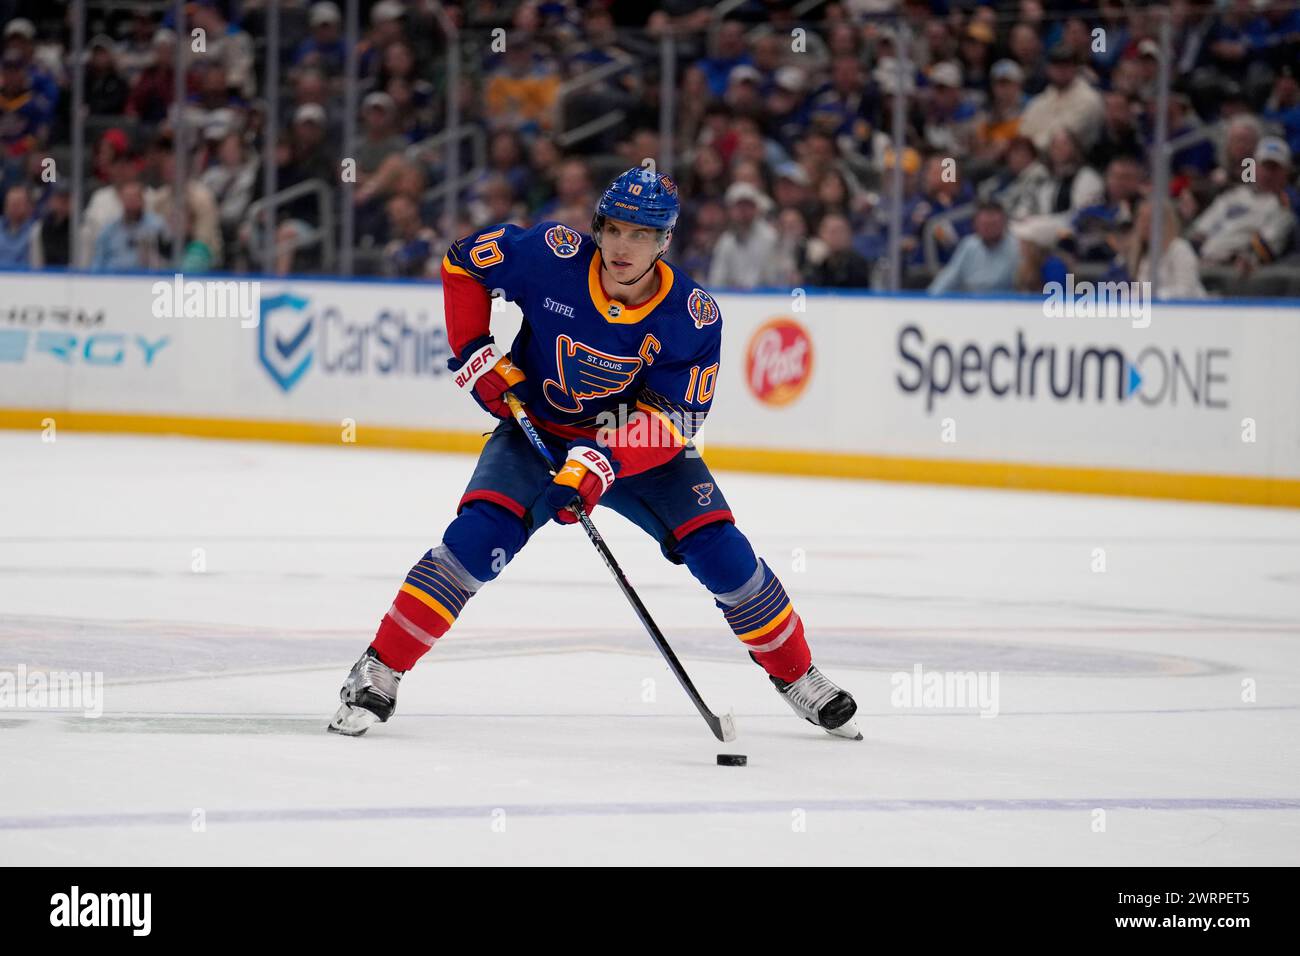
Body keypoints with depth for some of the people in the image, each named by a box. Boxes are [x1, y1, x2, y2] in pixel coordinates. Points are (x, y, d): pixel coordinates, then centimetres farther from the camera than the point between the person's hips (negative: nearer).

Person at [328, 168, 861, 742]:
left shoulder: (694, 318, -22)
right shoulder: (553, 256, -22)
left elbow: (670, 421, -23)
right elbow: (463, 260, -5)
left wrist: (602, 463, -38)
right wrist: (475, 354, -12)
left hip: (637, 445, 1)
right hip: (536, 430, -1)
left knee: (721, 554, -12)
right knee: (478, 537, -24)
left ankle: (796, 676, 12)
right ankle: (378, 672, -14)